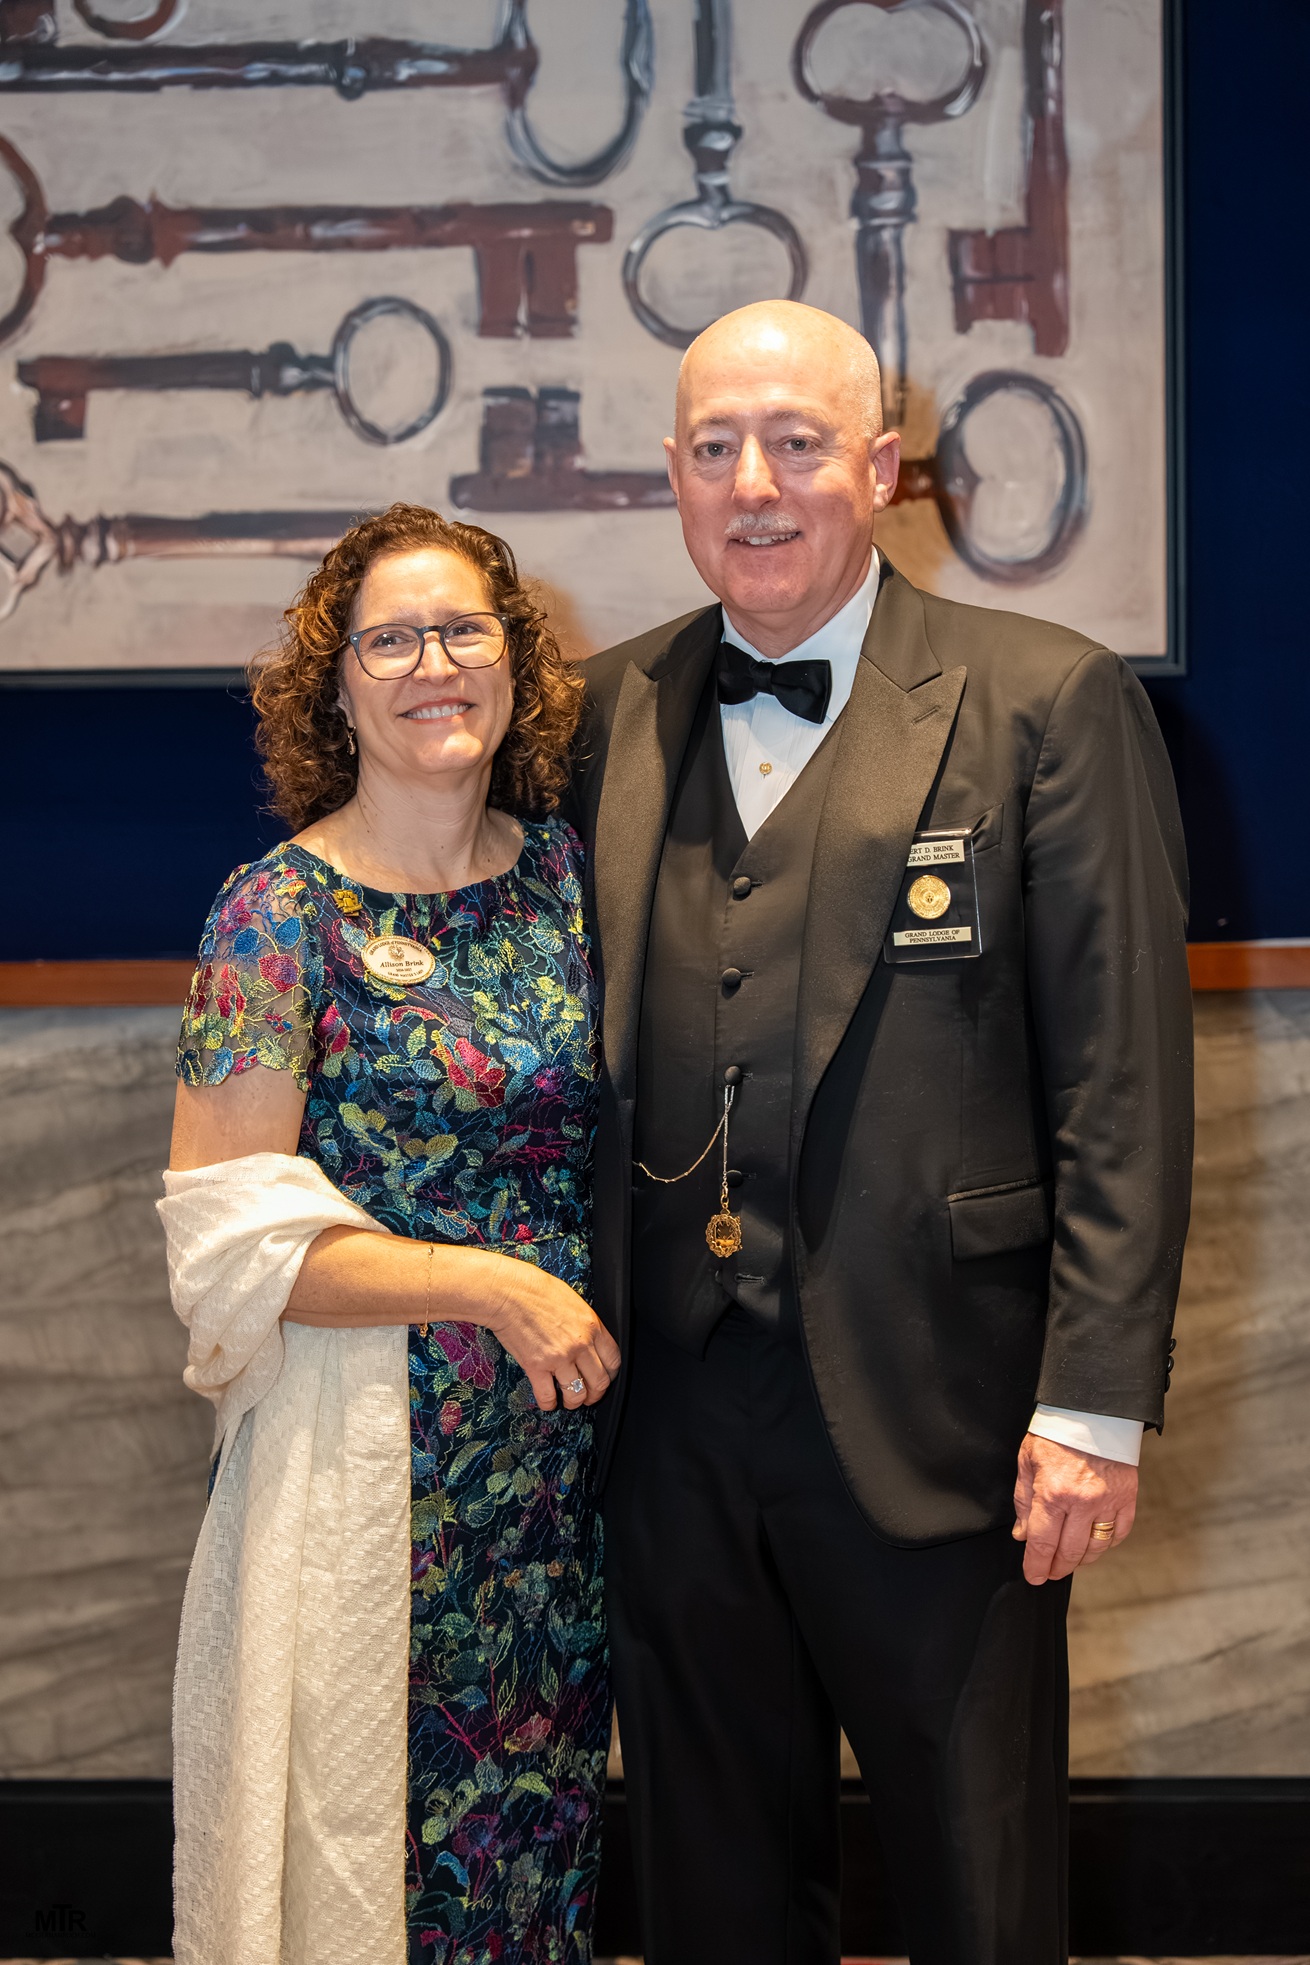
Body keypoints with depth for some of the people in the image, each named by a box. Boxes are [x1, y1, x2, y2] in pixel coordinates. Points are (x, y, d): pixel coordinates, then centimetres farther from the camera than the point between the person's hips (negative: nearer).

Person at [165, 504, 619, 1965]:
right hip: (376, 1457, -5)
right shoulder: (280, 913, -10)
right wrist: (496, 1285, -17)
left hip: (562, 1445, 5)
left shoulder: (563, 870, 5)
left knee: (543, 1822, 14)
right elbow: (228, 1235, -14)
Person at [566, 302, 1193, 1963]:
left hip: (935, 1418, -4)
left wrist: (1096, 1401, -11)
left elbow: (1123, 1080, -7)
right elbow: (595, 1057, 13)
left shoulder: (1046, 704, -4)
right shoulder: (613, 710, 9)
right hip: (676, 1413, 4)